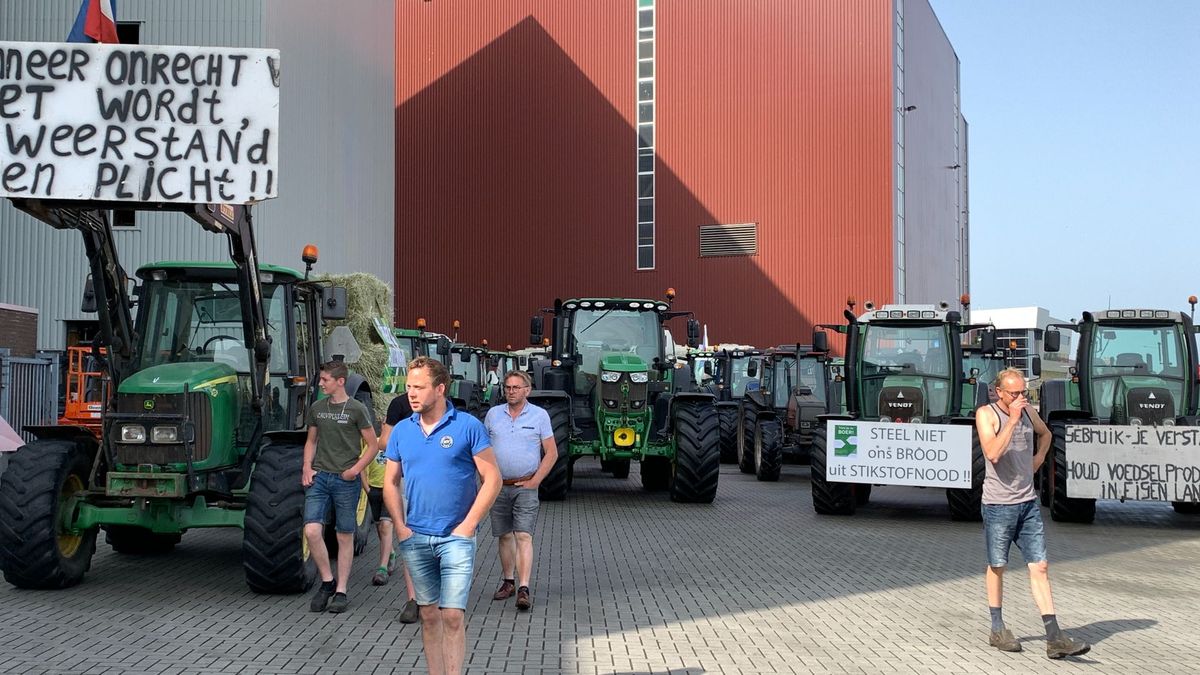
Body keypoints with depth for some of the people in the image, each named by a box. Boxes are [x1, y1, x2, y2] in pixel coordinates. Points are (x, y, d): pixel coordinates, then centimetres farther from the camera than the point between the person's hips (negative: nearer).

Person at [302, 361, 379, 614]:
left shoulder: (357, 409, -4)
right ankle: (327, 581, 6)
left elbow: (373, 445, -1)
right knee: (311, 530, -12)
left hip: (346, 480, -3)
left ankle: (341, 591, 13)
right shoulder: (316, 408, 9)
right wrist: (307, 467, 4)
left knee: (345, 536, 4)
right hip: (319, 477, 3)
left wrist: (355, 470, -12)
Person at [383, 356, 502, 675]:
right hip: (415, 538, 4)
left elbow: (492, 478, -6)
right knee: (429, 615, 10)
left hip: (456, 538, -4)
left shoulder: (468, 426, -6)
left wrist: (468, 525, -10)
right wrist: (401, 527, 1)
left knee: (453, 615, -6)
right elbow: (390, 482, 12)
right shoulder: (402, 430, 6)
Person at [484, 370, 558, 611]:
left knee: (524, 536, -11)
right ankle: (508, 582, 24)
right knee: (504, 536, 11)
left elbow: (551, 453, 0)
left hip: (526, 486, -3)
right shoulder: (493, 414, 7)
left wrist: (535, 481, -8)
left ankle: (524, 589, -16)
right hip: (499, 486, 3)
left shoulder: (539, 415, 0)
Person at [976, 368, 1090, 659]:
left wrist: (1038, 458, 15)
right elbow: (992, 453, -24)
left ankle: (1055, 639, -4)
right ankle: (997, 630, 21)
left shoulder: (1027, 412, 9)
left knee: (1040, 567, -1)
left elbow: (1045, 433, 32)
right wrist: (1012, 419, -24)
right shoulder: (986, 414, -9)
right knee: (997, 567, 7)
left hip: (1028, 503, 5)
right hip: (998, 504, -5)